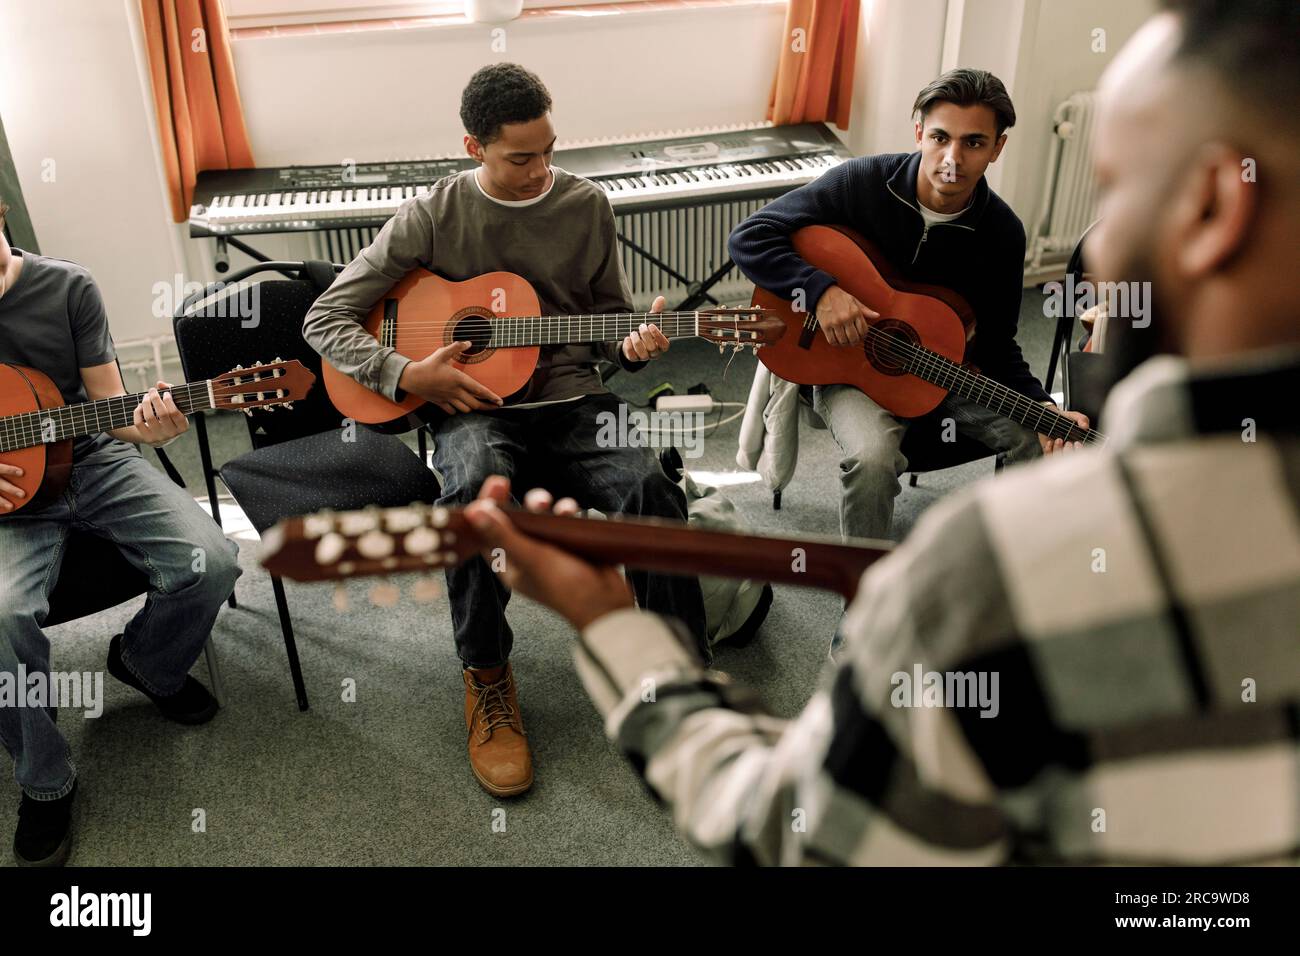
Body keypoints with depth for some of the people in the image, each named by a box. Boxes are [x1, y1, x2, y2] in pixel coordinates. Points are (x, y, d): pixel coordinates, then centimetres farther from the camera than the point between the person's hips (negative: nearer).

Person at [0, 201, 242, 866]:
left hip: (91, 462, 2)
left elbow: (109, 404, 0)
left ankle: (144, 661, 17)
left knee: (211, 562, -19)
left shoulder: (68, 287, -4)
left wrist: (145, 425, -24)